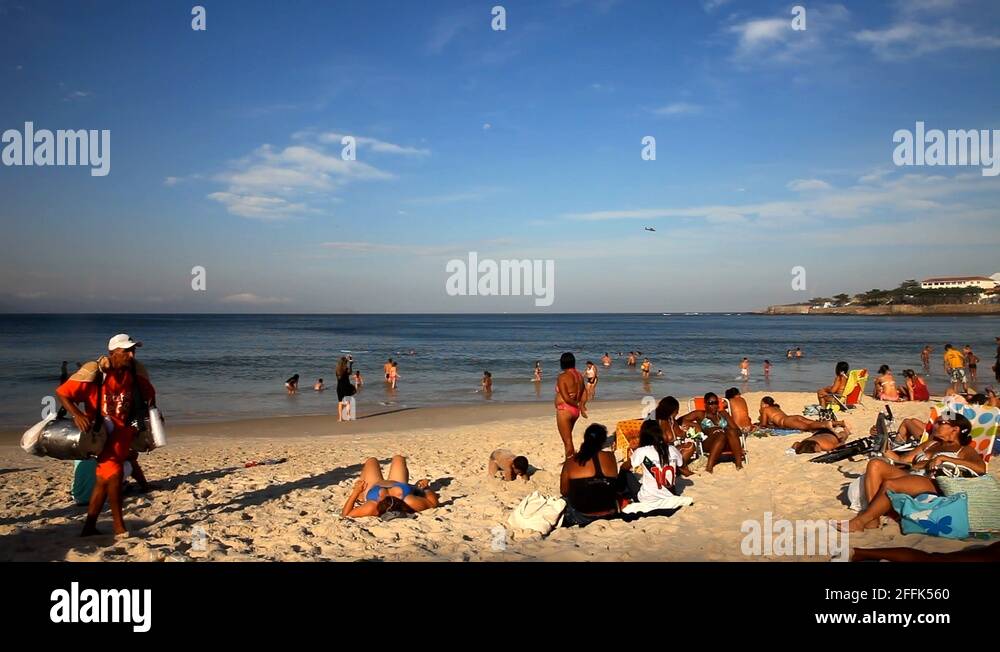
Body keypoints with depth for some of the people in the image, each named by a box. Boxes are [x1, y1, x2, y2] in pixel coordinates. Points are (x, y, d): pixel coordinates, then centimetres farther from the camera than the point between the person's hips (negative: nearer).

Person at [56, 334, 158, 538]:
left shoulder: (136, 372, -2)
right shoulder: (94, 373, -18)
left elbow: (149, 393, 16)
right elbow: (62, 392, -17)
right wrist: (76, 414, -31)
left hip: (124, 431, 6)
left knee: (104, 480, 13)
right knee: (114, 473, -16)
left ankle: (89, 528, 24)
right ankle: (119, 528, -6)